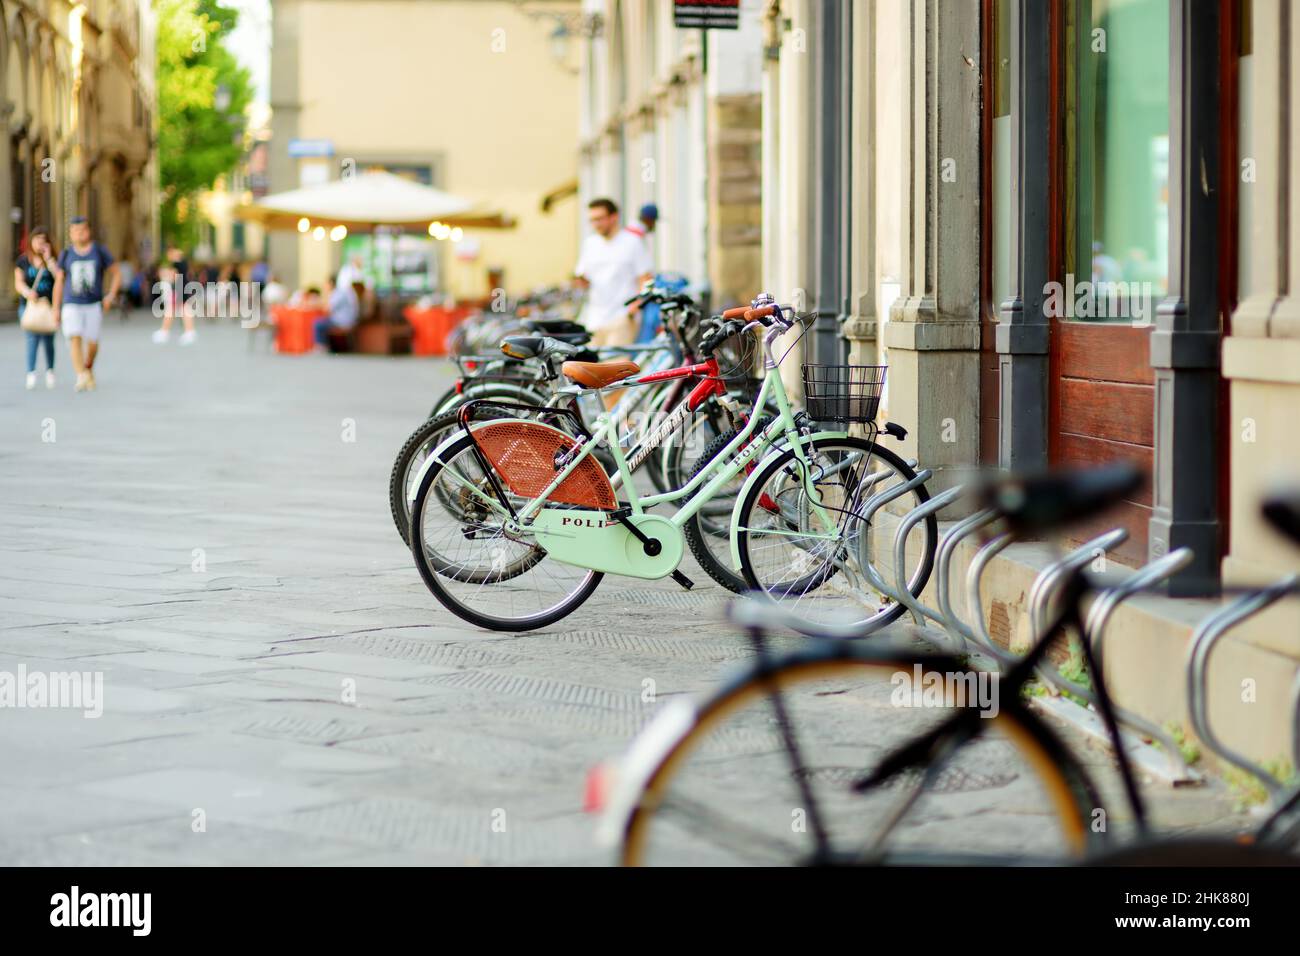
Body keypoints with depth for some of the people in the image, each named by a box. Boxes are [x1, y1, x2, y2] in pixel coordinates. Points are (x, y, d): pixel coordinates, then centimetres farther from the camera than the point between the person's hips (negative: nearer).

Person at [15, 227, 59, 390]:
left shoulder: (52, 259, 6)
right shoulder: (22, 260, 6)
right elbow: (18, 283, 1)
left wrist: (48, 259, -11)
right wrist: (28, 293, -19)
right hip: (29, 305, -1)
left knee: (48, 339, 2)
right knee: (32, 338, -16)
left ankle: (50, 371, 23)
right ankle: (30, 373, -23)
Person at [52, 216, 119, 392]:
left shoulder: (100, 252, 2)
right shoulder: (66, 254, 6)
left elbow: (116, 275, 7)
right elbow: (59, 281, 11)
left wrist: (111, 295, -8)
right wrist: (56, 308, 8)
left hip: (94, 305, 0)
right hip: (71, 305, 0)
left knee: (92, 342, 1)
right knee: (74, 339, -17)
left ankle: (89, 370, 31)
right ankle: (81, 377, -26)